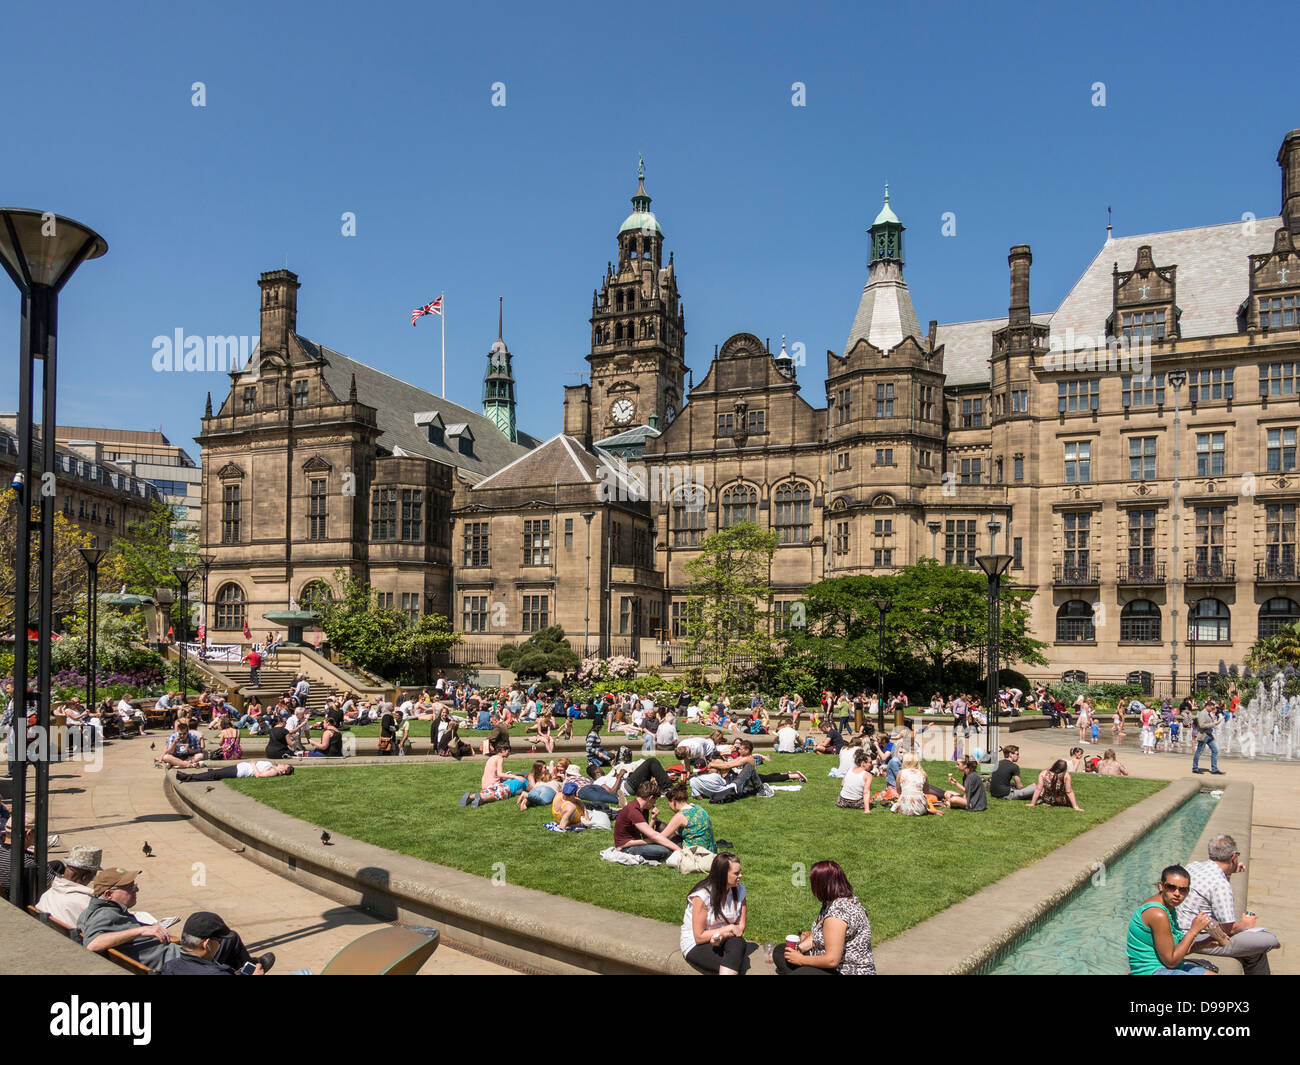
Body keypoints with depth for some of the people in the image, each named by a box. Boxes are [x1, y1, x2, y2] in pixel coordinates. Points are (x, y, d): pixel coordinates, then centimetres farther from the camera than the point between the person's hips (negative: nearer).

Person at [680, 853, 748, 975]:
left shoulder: (739, 891, -3)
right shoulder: (702, 896, -19)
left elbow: (740, 928, 0)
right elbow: (699, 937, -16)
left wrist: (723, 935, -21)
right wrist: (729, 928, -17)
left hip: (725, 940, 5)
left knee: (738, 942, -32)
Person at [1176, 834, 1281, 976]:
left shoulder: (1193, 866, 4)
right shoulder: (1221, 884, -22)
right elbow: (1229, 928, -18)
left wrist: (1228, 873, 19)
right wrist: (1245, 924, 2)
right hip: (1200, 941, -9)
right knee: (1266, 941, -7)